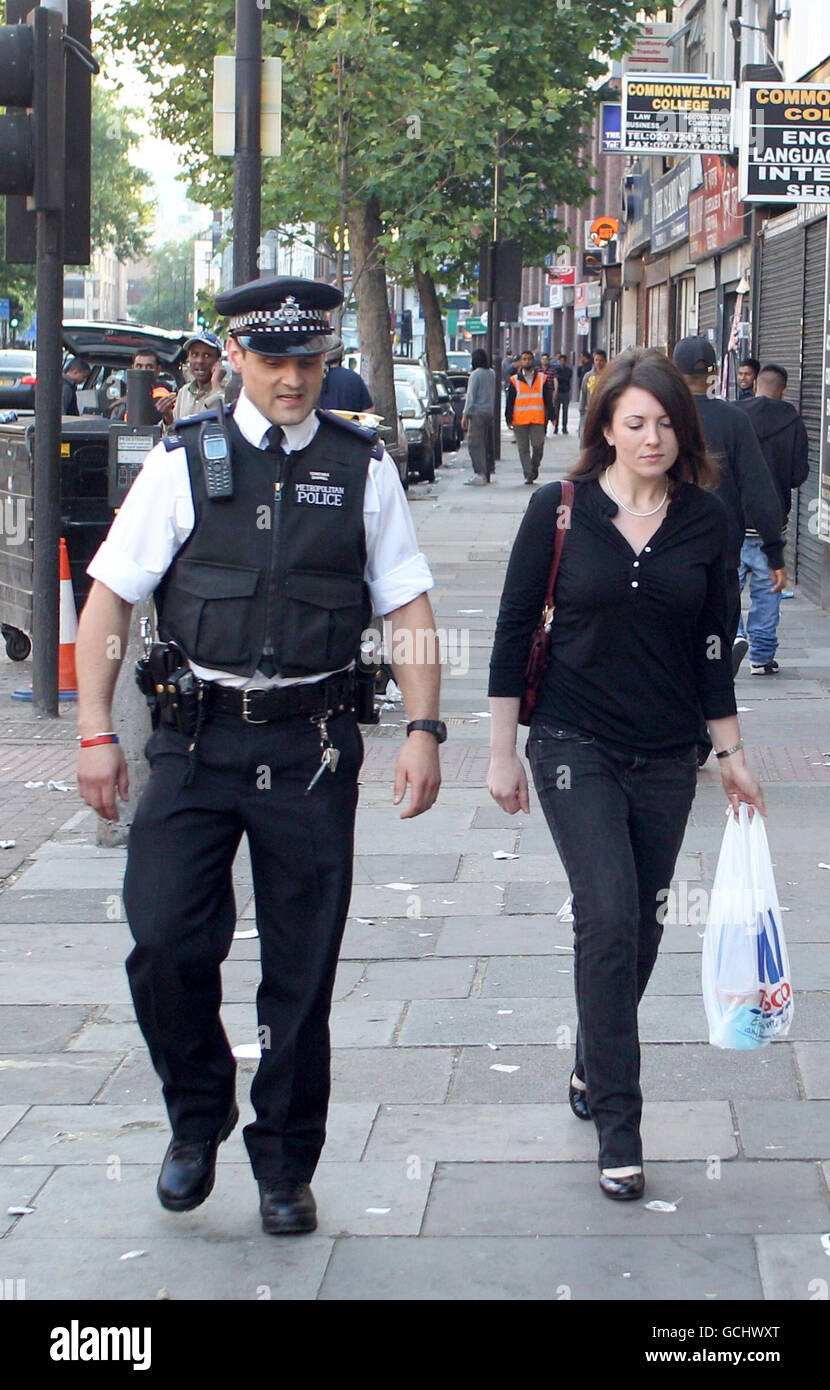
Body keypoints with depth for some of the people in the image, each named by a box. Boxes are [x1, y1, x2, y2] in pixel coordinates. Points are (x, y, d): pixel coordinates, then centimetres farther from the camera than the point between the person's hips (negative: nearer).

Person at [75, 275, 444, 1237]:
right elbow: (109, 600, 3)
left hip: (312, 747, 1)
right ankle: (197, 1120, 18)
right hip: (194, 739, 0)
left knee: (302, 971, 6)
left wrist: (423, 729, -3)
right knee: (164, 942, -9)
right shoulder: (183, 462, 3)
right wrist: (95, 734, -3)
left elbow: (409, 609, 7)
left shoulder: (363, 468, 6)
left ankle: (284, 1168, 22)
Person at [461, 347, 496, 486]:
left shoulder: (476, 374, -10)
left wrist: (465, 415, -7)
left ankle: (480, 473, -16)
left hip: (478, 413, -7)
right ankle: (487, 473, 13)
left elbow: (471, 396, -11)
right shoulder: (492, 374, 10)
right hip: (490, 412, 7)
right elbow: (494, 394, 13)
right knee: (486, 444, 11)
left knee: (475, 443, -7)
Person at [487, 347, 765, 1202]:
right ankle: (616, 1128, -7)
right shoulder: (560, 510, -6)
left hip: (666, 755, 3)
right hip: (575, 746, -3)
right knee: (610, 918, -13)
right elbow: (515, 627, -1)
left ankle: (594, 1067, 34)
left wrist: (729, 753, 9)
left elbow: (711, 644, 9)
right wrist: (502, 751, -2)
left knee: (642, 926, 9)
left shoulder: (705, 521, 1)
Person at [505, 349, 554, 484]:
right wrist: (508, 419, 0)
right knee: (524, 449, 1)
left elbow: (548, 399, 11)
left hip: (538, 420, 0)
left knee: (538, 445, -7)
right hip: (520, 420, 0)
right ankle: (528, 475, 5)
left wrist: (551, 416, 5)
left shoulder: (542, 379, 10)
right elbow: (509, 401, 8)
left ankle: (534, 468, 17)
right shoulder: (514, 381, 8)